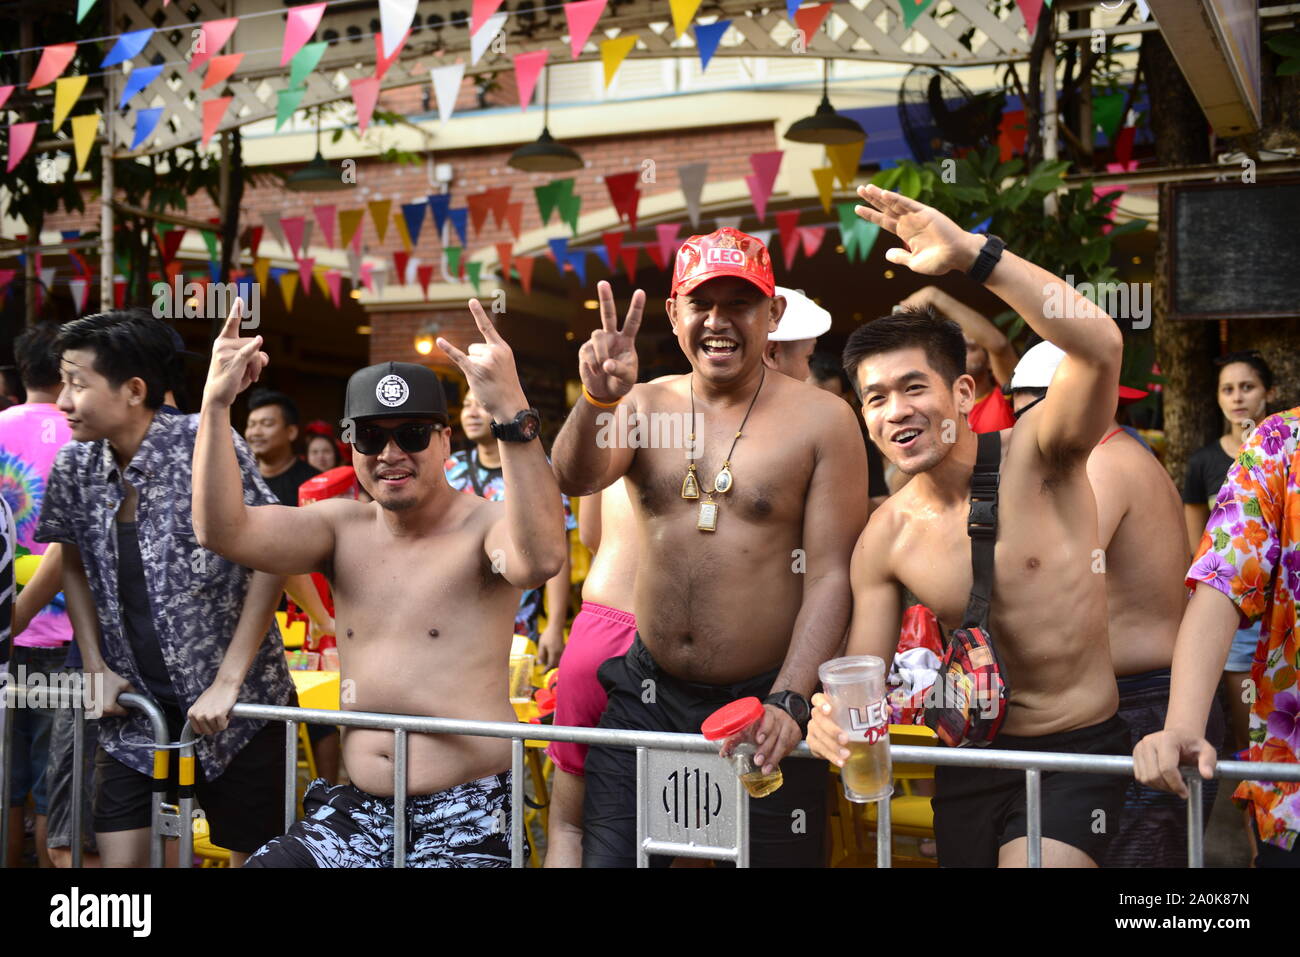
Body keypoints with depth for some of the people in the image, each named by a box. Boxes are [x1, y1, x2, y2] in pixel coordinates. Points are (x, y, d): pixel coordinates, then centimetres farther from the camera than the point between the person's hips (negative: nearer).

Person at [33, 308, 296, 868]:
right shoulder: (75, 466, 0)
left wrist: (227, 682, -16)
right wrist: (97, 668, 5)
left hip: (235, 705, -4)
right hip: (135, 709, 4)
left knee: (253, 853, 7)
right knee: (119, 858, 1)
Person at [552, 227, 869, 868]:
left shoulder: (821, 420, -4)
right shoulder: (644, 405, 7)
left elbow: (830, 575, -8)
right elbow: (575, 479, -11)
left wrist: (788, 703, -19)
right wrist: (597, 399, -31)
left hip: (763, 704, -3)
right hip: (647, 696, 3)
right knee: (606, 856, 6)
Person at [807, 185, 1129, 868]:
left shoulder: (1036, 456, -13)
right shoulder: (886, 540, -3)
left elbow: (1101, 346, -32)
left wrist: (972, 253, -37)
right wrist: (834, 714, -25)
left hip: (1078, 755, -4)